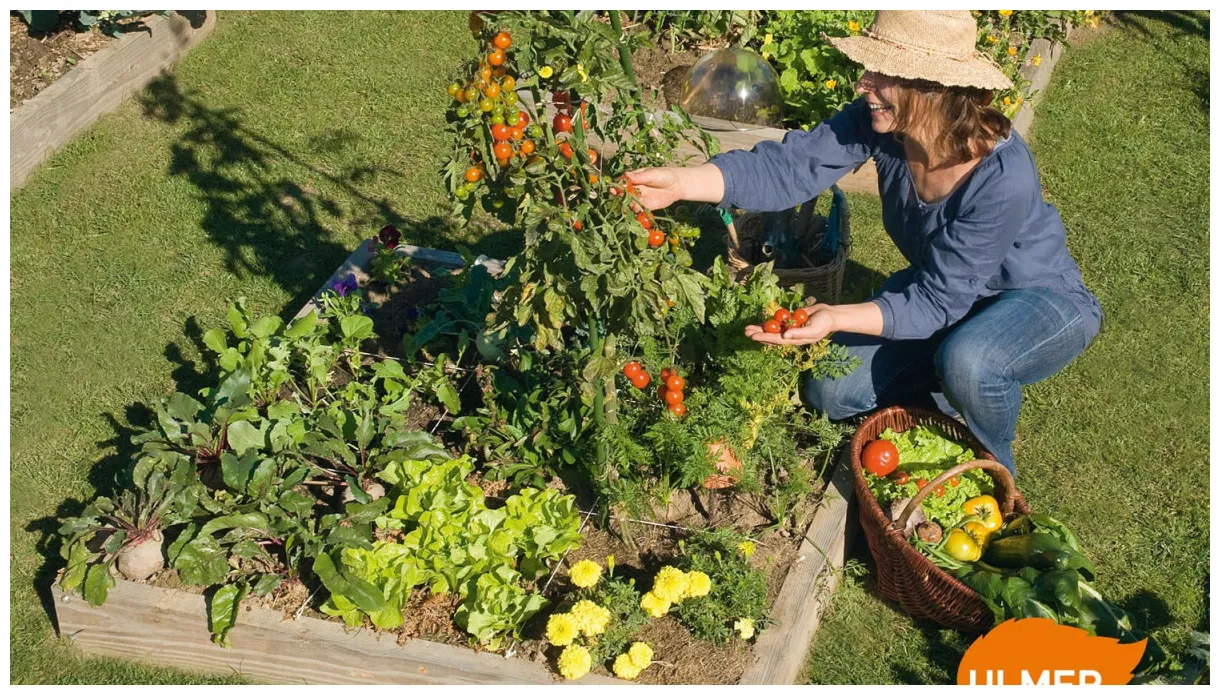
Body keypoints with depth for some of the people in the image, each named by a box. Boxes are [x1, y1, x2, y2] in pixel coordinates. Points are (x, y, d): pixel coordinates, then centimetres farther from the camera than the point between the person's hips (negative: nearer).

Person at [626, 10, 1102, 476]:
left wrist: (837, 318, -45)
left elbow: (940, 301, -33)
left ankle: (994, 470, -4)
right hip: (946, 283, 6)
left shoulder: (1004, 176, -37)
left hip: (1042, 299, -5)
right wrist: (679, 182, -37)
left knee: (966, 360, -38)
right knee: (831, 392, -5)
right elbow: (789, 168, -25)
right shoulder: (881, 122, -21)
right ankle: (958, 400, 20)